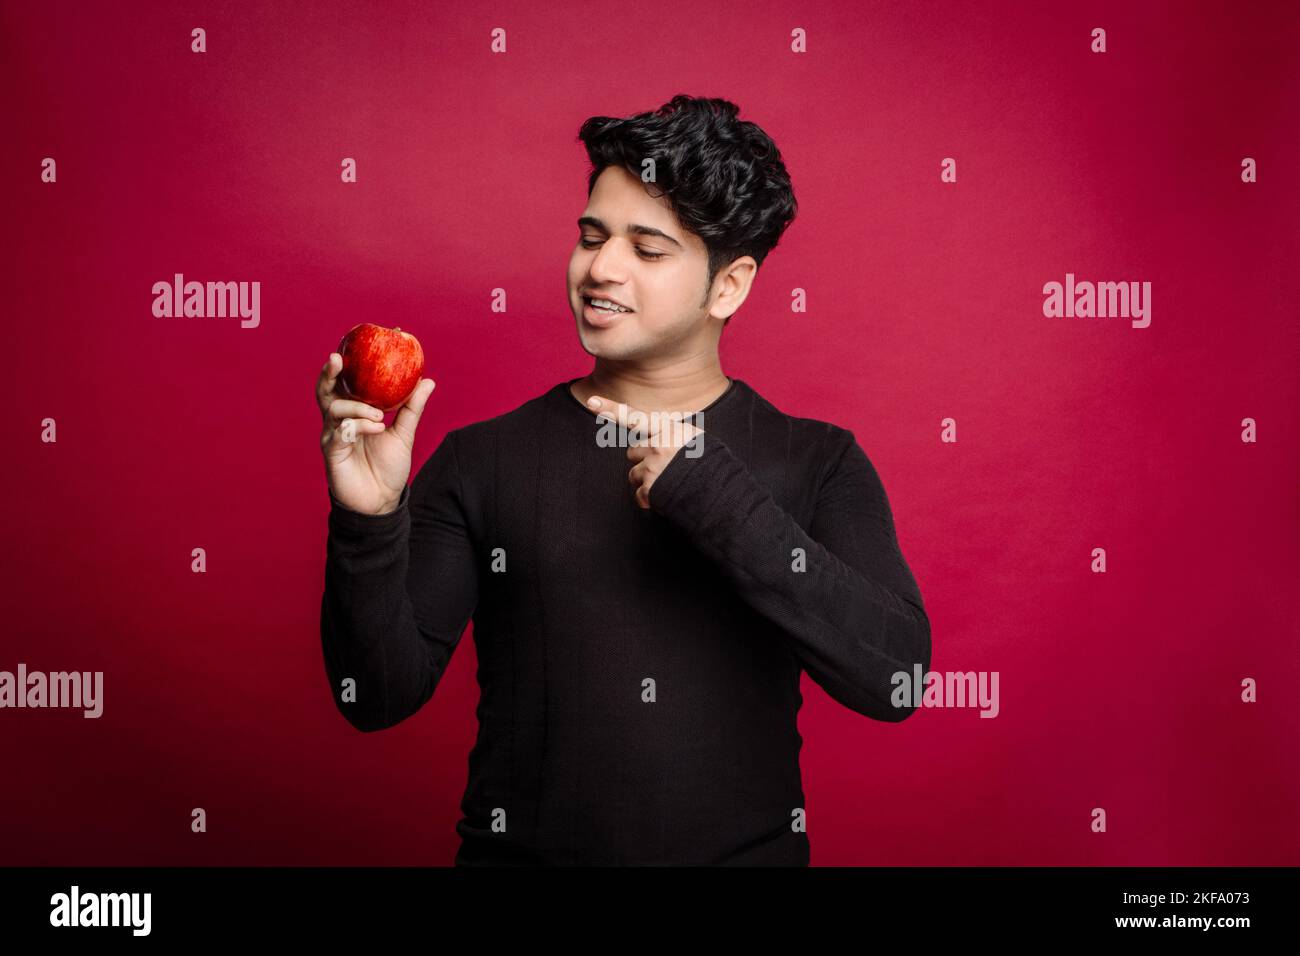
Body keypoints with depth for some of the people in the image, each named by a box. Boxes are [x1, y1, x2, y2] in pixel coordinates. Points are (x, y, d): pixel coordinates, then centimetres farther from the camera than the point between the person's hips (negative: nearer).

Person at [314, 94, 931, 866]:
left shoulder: (817, 465, -3)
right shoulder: (482, 462, -2)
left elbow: (894, 676, -16)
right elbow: (380, 697, -5)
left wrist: (713, 496, -21)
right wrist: (368, 523, -22)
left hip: (746, 847, 0)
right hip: (522, 849, 0)